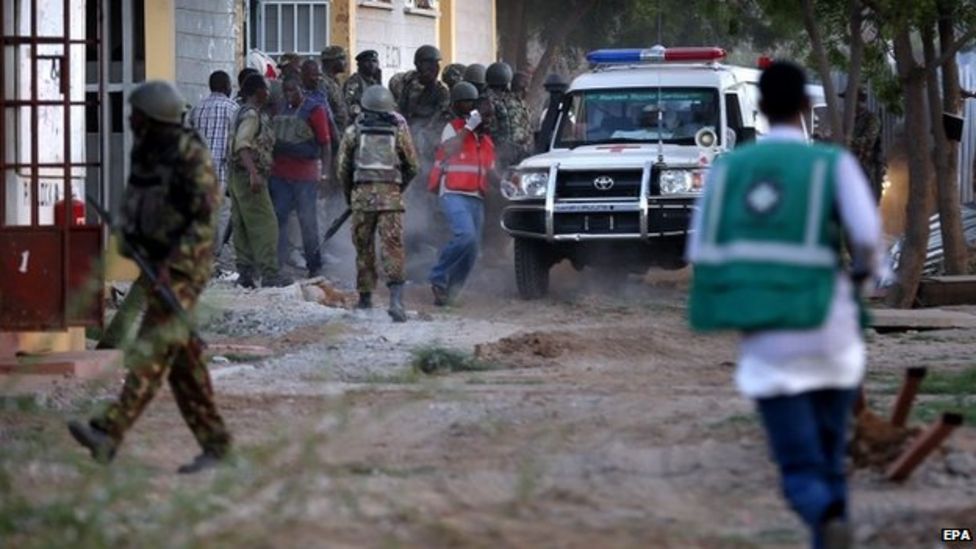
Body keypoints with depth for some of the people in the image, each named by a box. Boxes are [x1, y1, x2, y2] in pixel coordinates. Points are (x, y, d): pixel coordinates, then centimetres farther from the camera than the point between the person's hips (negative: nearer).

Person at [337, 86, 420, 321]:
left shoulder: (353, 132, 6)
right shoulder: (399, 130, 7)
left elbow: (342, 167, 8)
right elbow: (412, 166, 12)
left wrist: (349, 195, 21)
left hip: (362, 194, 1)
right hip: (391, 195, 0)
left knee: (364, 247, 14)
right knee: (393, 246, -6)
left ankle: (365, 295, 20)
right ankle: (396, 299, -20)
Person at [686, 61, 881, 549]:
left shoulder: (727, 168, 7)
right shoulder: (834, 164, -1)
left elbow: (702, 255, 6)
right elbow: (866, 234, -15)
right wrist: (864, 269, 8)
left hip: (764, 342, 1)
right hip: (827, 334, -1)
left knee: (801, 472, -1)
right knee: (828, 458, 18)